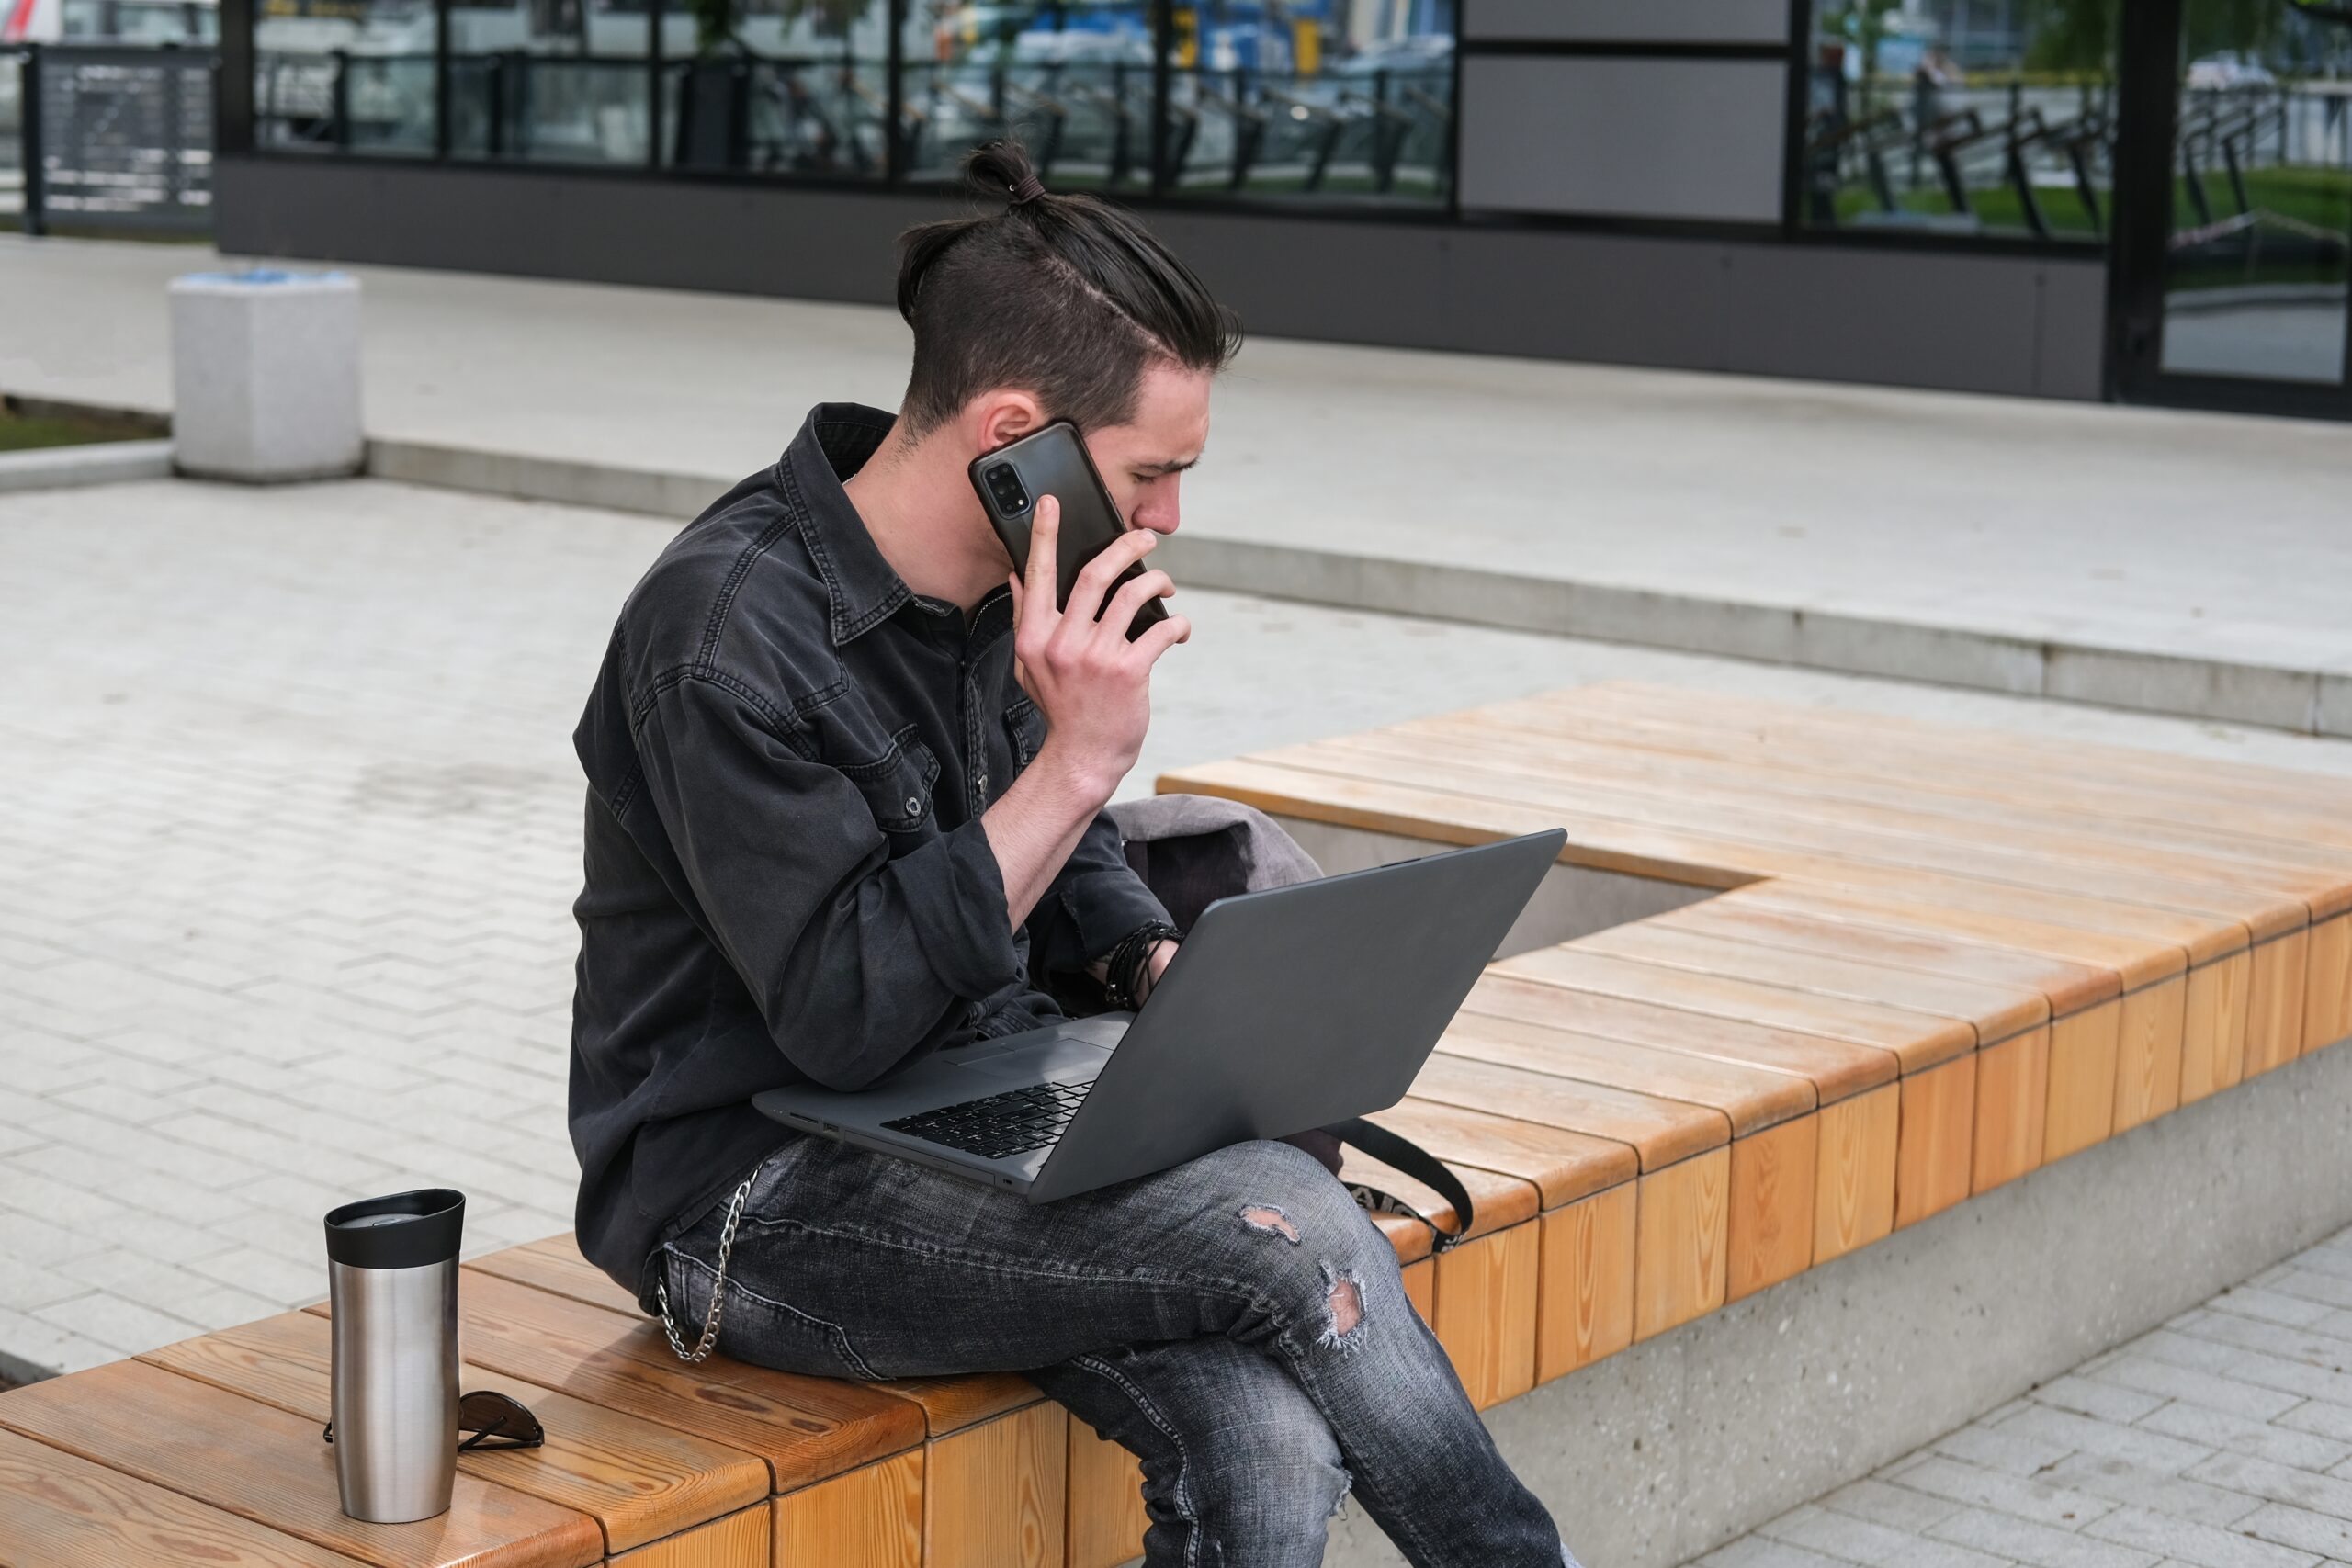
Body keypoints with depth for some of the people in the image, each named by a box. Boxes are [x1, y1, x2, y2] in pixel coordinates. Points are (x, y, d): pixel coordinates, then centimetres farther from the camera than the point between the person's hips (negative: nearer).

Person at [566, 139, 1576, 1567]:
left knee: (1265, 1454, -22)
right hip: (759, 1196, -7)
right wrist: (1077, 760, -25)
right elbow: (845, 1017, -24)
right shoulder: (727, 639, -21)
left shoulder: (999, 586, 4)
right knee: (1289, 1229, -26)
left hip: (971, 1122, 7)